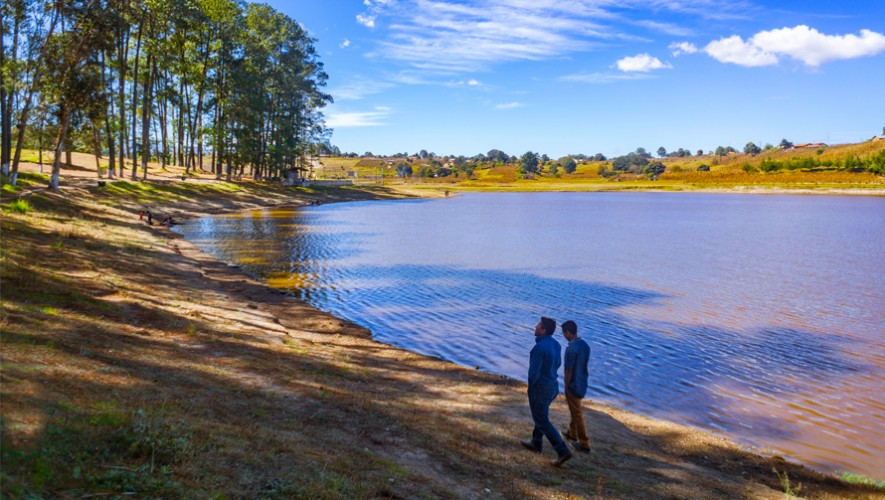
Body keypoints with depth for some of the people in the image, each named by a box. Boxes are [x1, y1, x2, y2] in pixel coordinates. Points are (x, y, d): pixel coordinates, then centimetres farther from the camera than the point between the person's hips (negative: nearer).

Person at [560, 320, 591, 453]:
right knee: (575, 409, 26)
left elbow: (569, 371, -21)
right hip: (583, 383, 8)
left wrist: (566, 388, -10)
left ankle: (584, 444, 13)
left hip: (574, 385, -8)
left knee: (577, 414, 4)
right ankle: (572, 433, 43)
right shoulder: (585, 345, 0)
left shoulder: (571, 349, -26)